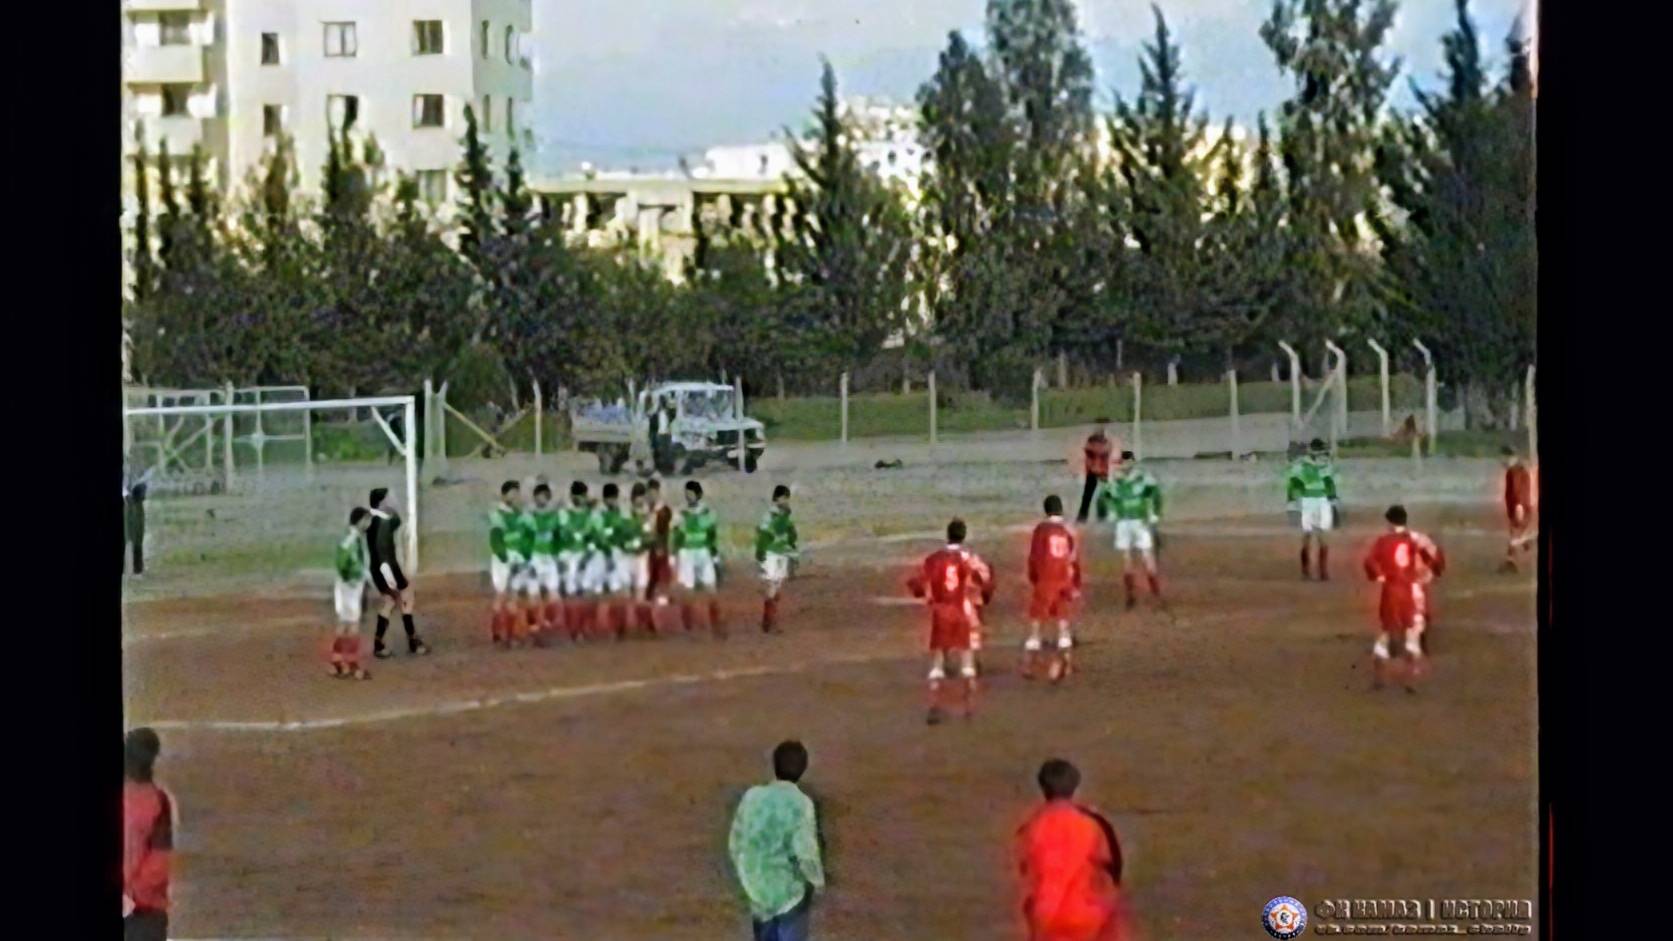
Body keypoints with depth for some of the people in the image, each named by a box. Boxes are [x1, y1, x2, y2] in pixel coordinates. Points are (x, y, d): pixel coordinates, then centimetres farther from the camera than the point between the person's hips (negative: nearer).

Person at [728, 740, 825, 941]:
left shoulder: (752, 796, -6)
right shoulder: (801, 803, -18)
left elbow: (735, 843, 1)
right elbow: (805, 852, -21)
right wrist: (818, 879, -3)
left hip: (759, 887, 4)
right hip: (791, 889, -4)